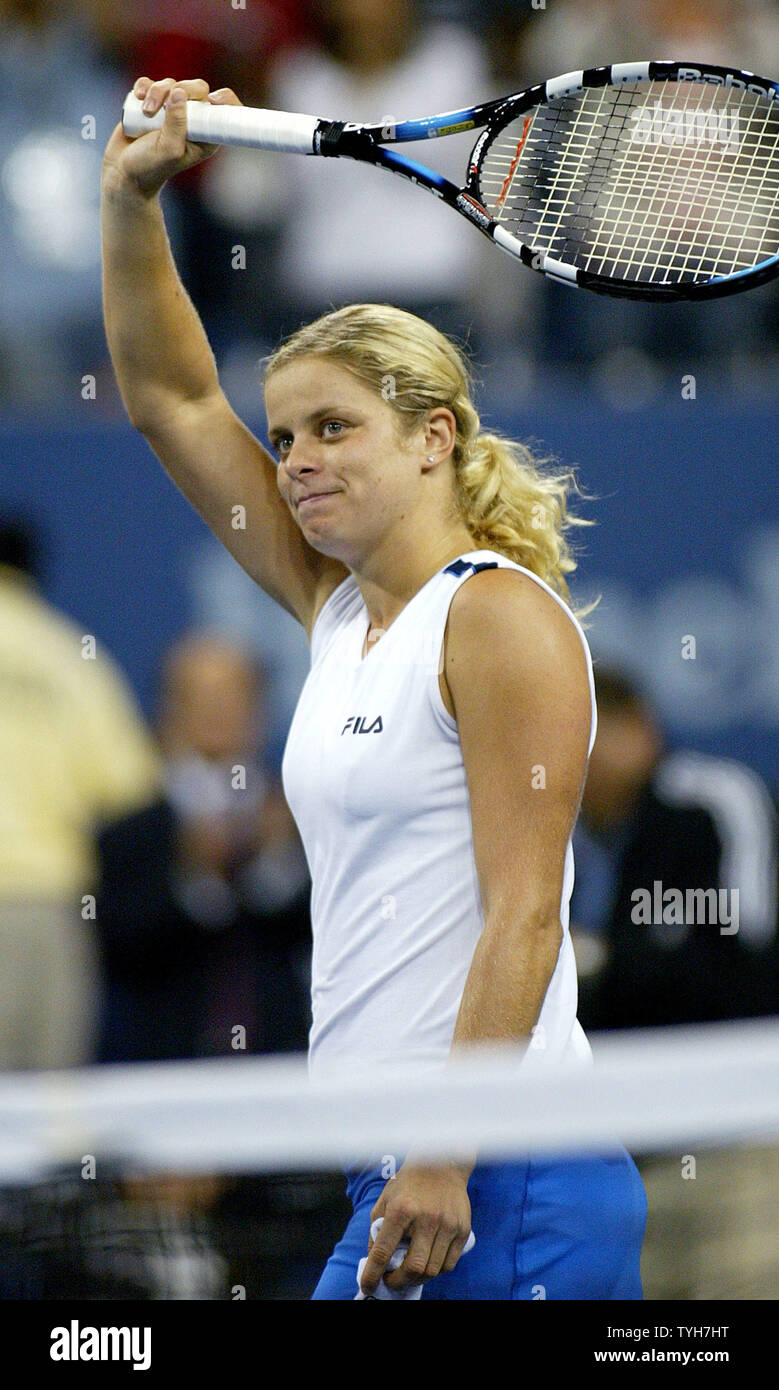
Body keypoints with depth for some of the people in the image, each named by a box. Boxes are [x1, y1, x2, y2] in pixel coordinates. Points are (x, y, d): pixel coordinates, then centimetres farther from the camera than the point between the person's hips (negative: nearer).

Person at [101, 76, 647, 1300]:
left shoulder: (502, 619, -8)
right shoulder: (337, 604, 15)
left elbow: (525, 914, -15)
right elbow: (171, 399, 19)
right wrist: (131, 201, 8)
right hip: (400, 1182, 8)